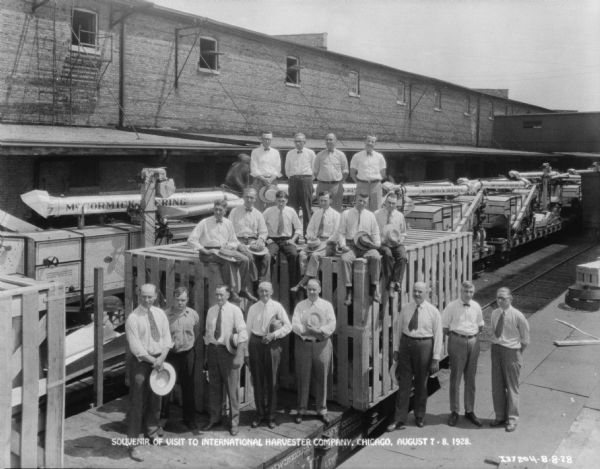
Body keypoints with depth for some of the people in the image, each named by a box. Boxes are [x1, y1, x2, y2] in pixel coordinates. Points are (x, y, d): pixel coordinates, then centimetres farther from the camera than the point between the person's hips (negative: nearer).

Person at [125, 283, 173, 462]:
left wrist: (162, 357, -11)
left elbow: (166, 337, 4)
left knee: (155, 399, 18)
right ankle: (133, 443, 3)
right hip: (141, 361, -5)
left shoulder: (160, 314, 5)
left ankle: (152, 432, 37)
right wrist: (152, 360, -16)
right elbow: (135, 347, -15)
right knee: (137, 402, -5)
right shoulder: (133, 318, -11)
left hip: (158, 360, 5)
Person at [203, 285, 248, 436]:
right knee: (214, 386, 13)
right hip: (212, 349, 5)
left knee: (232, 387, 2)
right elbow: (207, 332, 14)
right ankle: (214, 418, 29)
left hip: (228, 350, -4)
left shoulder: (235, 310, -7)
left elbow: (242, 334, -11)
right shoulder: (211, 310, 8)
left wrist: (239, 356, -18)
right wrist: (207, 353, 10)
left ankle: (234, 421, 16)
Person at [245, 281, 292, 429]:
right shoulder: (253, 308, 5)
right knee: (257, 380, 7)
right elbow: (248, 330, 6)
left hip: (272, 344, -1)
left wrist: (274, 334, -13)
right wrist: (246, 352, 3)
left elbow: (288, 326, 1)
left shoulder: (277, 307, 0)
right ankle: (259, 414, 22)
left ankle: (270, 415, 18)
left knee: (272, 381, 5)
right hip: (256, 343, 2)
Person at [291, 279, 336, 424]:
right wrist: (314, 332, -19)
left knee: (321, 378, 5)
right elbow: (295, 325, -6)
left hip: (322, 345, 0)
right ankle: (301, 410, 17)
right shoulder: (300, 306, 6)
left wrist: (318, 331, -19)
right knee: (303, 378, 4)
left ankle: (321, 410, 19)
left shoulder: (327, 305, 6)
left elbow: (331, 325, -4)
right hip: (303, 345, 0)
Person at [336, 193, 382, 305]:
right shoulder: (346, 214, 11)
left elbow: (375, 232, 15)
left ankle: (374, 288, -21)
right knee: (345, 259, -33)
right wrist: (343, 245, -11)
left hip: (367, 245, 1)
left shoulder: (371, 215, 16)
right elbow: (341, 232, 7)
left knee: (376, 257, -31)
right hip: (350, 245, -1)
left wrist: (377, 243, -6)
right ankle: (349, 291, -27)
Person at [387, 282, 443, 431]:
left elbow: (438, 335, -6)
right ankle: (399, 418, 9)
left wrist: (436, 358, -9)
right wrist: (397, 349, 5)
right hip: (406, 345, 2)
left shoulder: (433, 311, -6)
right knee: (404, 382, 3)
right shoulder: (405, 308, 3)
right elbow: (399, 329, 9)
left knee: (421, 383, 12)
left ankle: (419, 416, 30)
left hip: (424, 346, -2)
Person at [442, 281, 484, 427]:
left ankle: (469, 411, 23)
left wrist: (474, 336, 6)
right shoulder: (452, 306, -6)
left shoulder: (476, 306, 5)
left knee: (470, 378, 11)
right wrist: (455, 336, -3)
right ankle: (454, 412, 12)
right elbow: (444, 327, -1)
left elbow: (480, 326, 17)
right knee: (455, 378, 1)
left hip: (473, 342, 4)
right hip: (457, 342, -4)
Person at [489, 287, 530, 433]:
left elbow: (525, 339, -4)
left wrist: (517, 354, 1)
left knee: (511, 387, 6)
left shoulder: (517, 316, -15)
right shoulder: (495, 313, 1)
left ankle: (512, 419, 20)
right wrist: (496, 346, 7)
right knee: (497, 386, 12)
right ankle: (500, 416, 28)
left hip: (511, 351, -5)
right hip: (496, 349, 5)